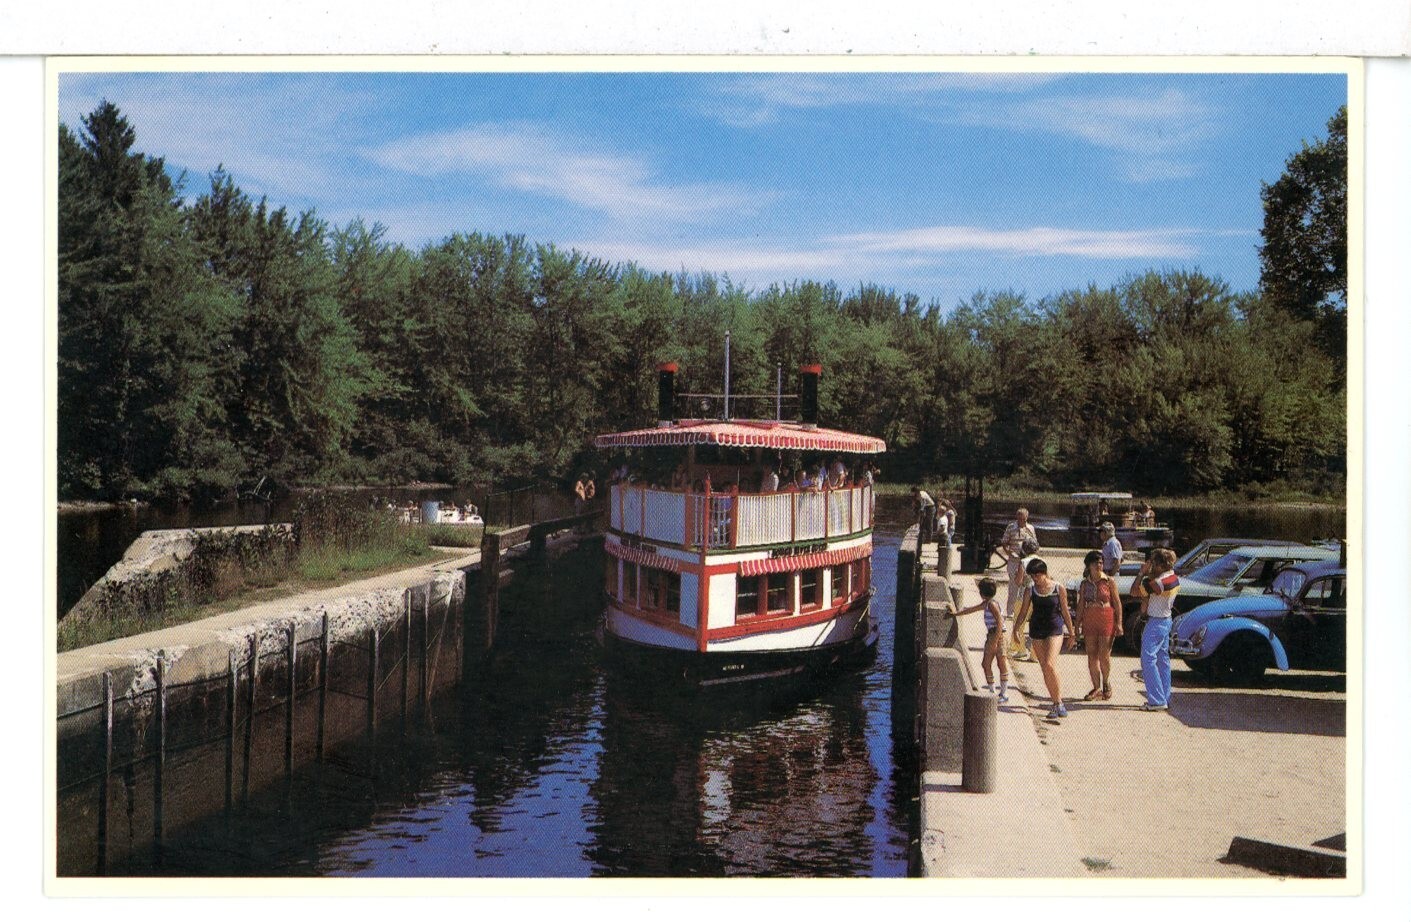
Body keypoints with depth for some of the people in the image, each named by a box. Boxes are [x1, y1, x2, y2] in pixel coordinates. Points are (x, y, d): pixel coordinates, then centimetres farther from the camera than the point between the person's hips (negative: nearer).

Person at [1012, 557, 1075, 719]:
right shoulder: (1030, 590, 3)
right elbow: (1023, 612, 6)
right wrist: (1016, 629, -4)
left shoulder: (1059, 589, -3)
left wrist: (1071, 633, 9)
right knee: (1045, 669, 4)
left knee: (1050, 665, -19)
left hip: (1055, 629, -3)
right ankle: (1056, 704, 13)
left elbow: (1065, 612, 4)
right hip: (1037, 631, 3)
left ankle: (1058, 702, -9)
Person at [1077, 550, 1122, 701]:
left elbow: (1117, 602, 0)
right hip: (1089, 621, 4)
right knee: (1091, 656, 3)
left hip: (1106, 620, -3)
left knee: (1104, 655, -3)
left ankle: (1106, 685, 19)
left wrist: (1119, 623, -5)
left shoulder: (1109, 581, -1)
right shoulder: (1084, 584, 8)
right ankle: (1097, 688, 12)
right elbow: (1080, 605, 12)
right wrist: (1077, 625, 9)